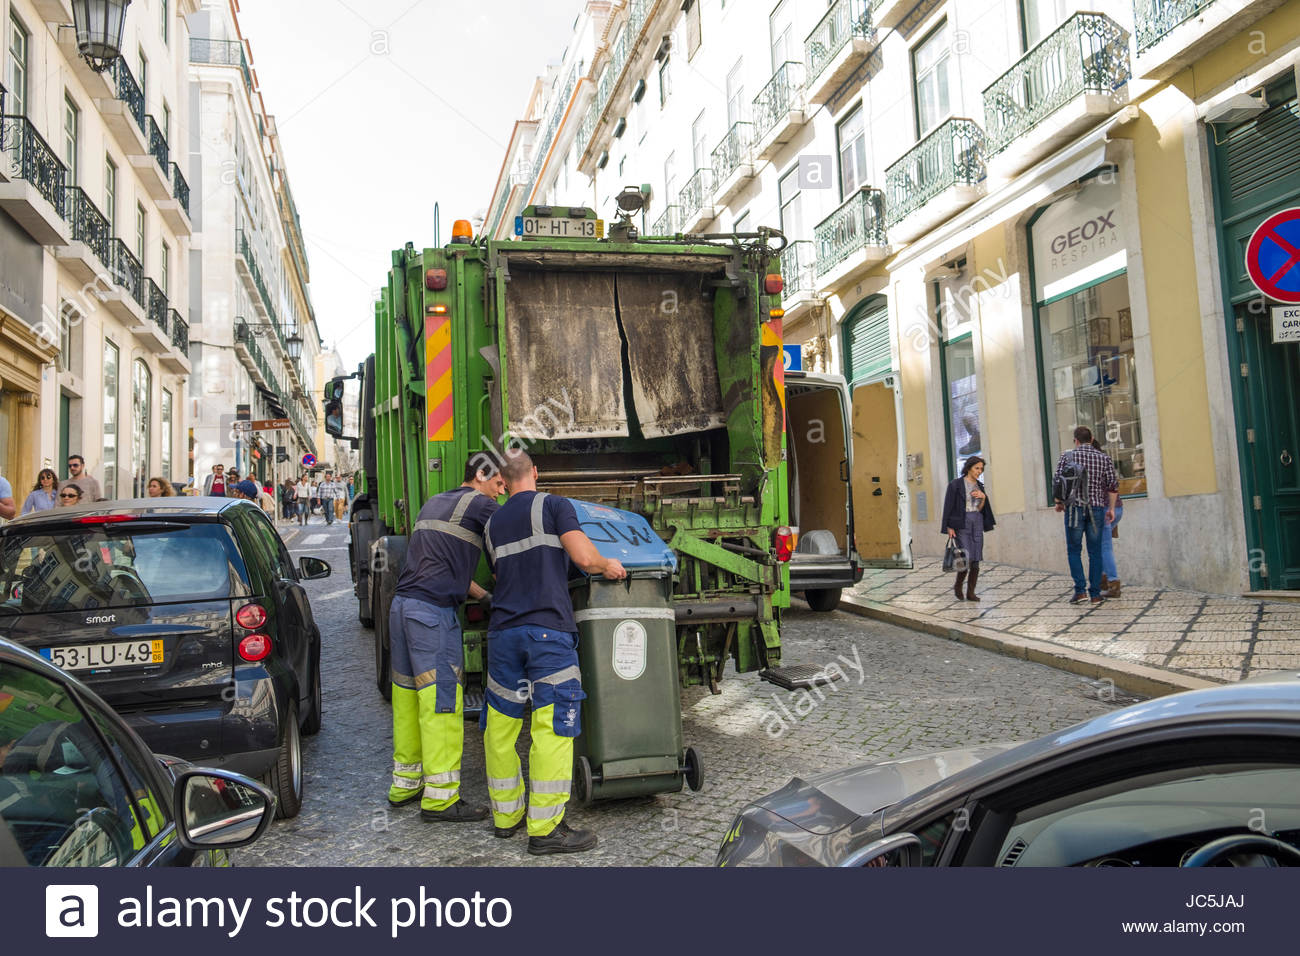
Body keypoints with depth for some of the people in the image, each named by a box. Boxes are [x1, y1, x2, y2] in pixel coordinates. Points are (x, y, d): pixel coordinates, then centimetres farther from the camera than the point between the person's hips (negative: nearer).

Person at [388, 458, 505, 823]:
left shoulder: (433, 503, 23)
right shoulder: (478, 504, -3)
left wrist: (484, 595, 24)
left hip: (402, 604, 9)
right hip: (433, 611, -9)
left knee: (407, 696, 15)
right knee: (442, 700, -6)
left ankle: (405, 783, 24)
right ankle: (440, 798, -3)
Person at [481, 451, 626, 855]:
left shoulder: (492, 524, 17)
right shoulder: (554, 506, 0)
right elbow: (585, 558, -11)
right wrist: (608, 565, 9)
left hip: (503, 631, 6)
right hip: (548, 629, -6)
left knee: (501, 724, 14)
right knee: (552, 726, -3)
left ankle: (506, 815, 25)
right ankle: (544, 828, -3)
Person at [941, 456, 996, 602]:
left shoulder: (979, 486, 12)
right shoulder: (956, 484, -6)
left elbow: (980, 508, 14)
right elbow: (948, 506, -7)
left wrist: (983, 497, -6)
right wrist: (949, 527, -12)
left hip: (977, 522, 6)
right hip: (961, 523, -6)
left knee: (976, 560, 1)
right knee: (967, 558, -13)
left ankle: (971, 592, 8)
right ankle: (958, 586, 10)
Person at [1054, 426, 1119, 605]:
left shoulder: (1067, 456, -1)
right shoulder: (1104, 457, 6)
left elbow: (1057, 481, -5)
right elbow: (1113, 485, 3)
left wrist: (1059, 502, 10)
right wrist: (1111, 508, 13)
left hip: (1074, 508, -2)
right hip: (1096, 509, 2)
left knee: (1074, 550, 7)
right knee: (1095, 551, 7)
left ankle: (1080, 589, -4)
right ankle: (1095, 593, 8)